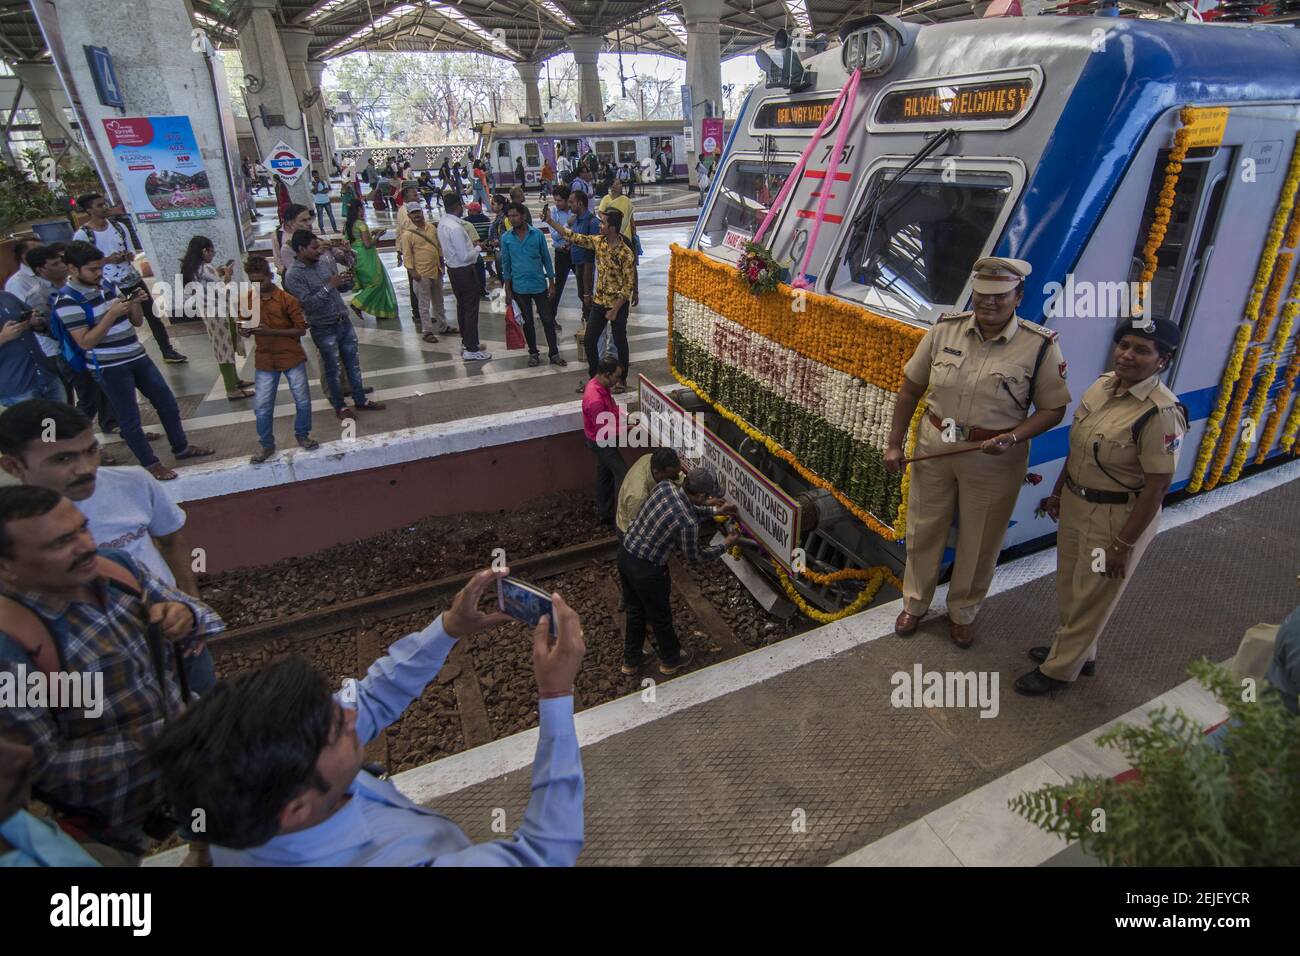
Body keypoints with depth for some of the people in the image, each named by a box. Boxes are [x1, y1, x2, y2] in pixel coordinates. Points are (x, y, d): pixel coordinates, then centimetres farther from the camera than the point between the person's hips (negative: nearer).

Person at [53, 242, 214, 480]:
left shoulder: (108, 286, 7)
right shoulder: (67, 301, -14)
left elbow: (136, 322, 11)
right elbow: (85, 342, -19)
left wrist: (135, 304, -9)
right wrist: (112, 314, -24)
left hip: (138, 357, 7)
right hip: (110, 368, -7)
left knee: (167, 402, 14)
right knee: (130, 417, 4)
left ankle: (181, 447, 30)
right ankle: (151, 464, 17)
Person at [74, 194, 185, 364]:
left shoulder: (118, 226, 3)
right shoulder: (82, 235, -12)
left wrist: (130, 255, -11)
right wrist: (107, 260, -23)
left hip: (133, 279, 5)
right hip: (110, 286, -5)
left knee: (153, 315, 7)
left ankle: (168, 352, 16)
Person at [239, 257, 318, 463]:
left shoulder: (287, 299, -11)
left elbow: (301, 330, -12)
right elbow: (244, 327, 13)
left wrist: (271, 331, -21)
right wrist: (245, 331, -12)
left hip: (292, 357, -3)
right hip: (265, 361, 3)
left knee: (303, 401, 6)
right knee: (262, 406, 3)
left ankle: (302, 435, 29)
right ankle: (267, 445, 18)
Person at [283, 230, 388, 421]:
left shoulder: (325, 262, 2)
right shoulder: (293, 276, -16)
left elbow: (343, 288, 10)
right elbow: (309, 303, -23)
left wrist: (347, 281, -12)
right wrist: (329, 286, -26)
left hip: (344, 321, 6)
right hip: (323, 329, -5)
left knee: (353, 364, 14)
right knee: (333, 369, 9)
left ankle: (361, 401, 28)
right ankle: (339, 407, 24)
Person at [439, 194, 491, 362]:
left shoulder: (442, 223, 2)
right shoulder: (456, 228, -25)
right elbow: (465, 257, -25)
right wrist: (478, 248, -8)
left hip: (452, 269, 9)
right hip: (464, 271, -9)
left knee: (461, 305, 20)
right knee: (471, 309, -1)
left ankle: (466, 341, 32)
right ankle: (471, 350, 4)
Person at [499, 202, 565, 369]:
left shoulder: (538, 235, -5)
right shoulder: (506, 238, -1)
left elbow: (546, 259, 2)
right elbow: (506, 264, 4)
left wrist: (552, 283, 1)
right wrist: (508, 290, 2)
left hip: (539, 285, -1)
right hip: (520, 288, 1)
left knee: (548, 320, 1)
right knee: (527, 322, 10)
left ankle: (554, 353, 11)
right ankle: (533, 353, 22)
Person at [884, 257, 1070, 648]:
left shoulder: (1040, 346, -12)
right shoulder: (945, 330, -6)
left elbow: (1053, 410, -6)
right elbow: (910, 389, 1)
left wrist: (1013, 438, -24)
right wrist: (895, 444, 1)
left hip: (994, 461, -2)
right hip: (933, 449, 2)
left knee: (979, 543, 14)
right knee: (923, 530, 16)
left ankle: (963, 612, 39)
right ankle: (915, 604, 39)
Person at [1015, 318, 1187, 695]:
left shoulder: (1161, 413, -24)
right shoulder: (1102, 385, -2)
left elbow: (1157, 487, -21)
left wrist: (1123, 544, -18)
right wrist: (1058, 491, 16)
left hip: (1117, 518, -7)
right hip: (1075, 502, 7)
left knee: (1090, 597, 11)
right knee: (1069, 586, 23)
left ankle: (1060, 668, 29)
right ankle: (1075, 650, 46)